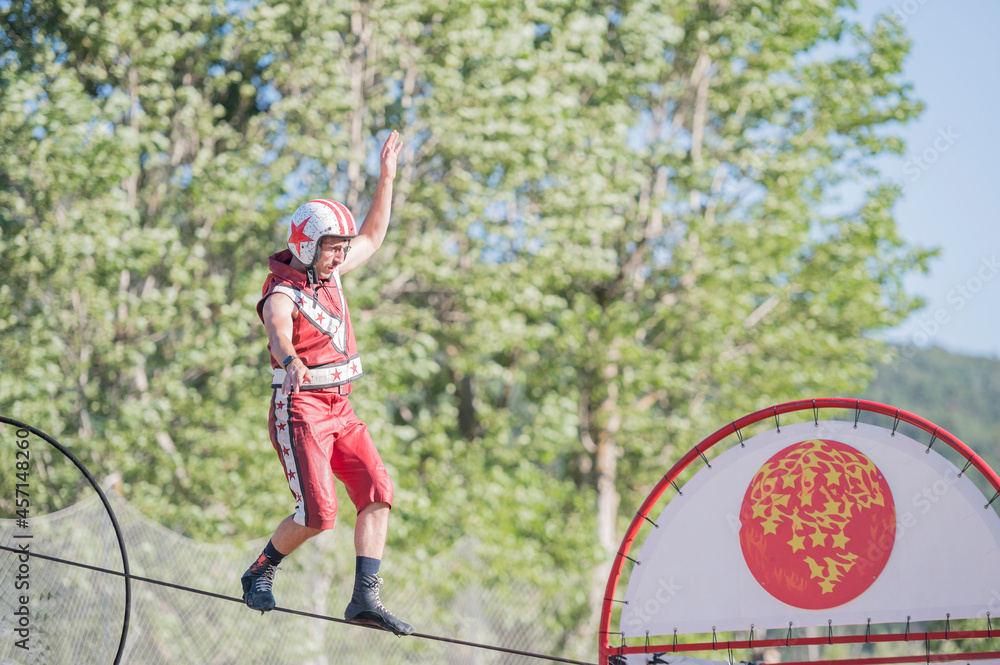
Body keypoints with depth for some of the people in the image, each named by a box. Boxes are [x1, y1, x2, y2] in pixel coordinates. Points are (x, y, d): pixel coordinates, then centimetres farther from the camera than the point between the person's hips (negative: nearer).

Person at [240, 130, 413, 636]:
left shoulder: (329, 272, 9)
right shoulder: (282, 293, -16)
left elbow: (372, 238, 25)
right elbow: (278, 329, -39)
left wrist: (386, 179, 20)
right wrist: (290, 360, -62)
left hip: (341, 409, 8)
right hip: (301, 409, -8)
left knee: (377, 495, -6)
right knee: (318, 513, -14)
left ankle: (365, 598, -4)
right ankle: (259, 575, 11)